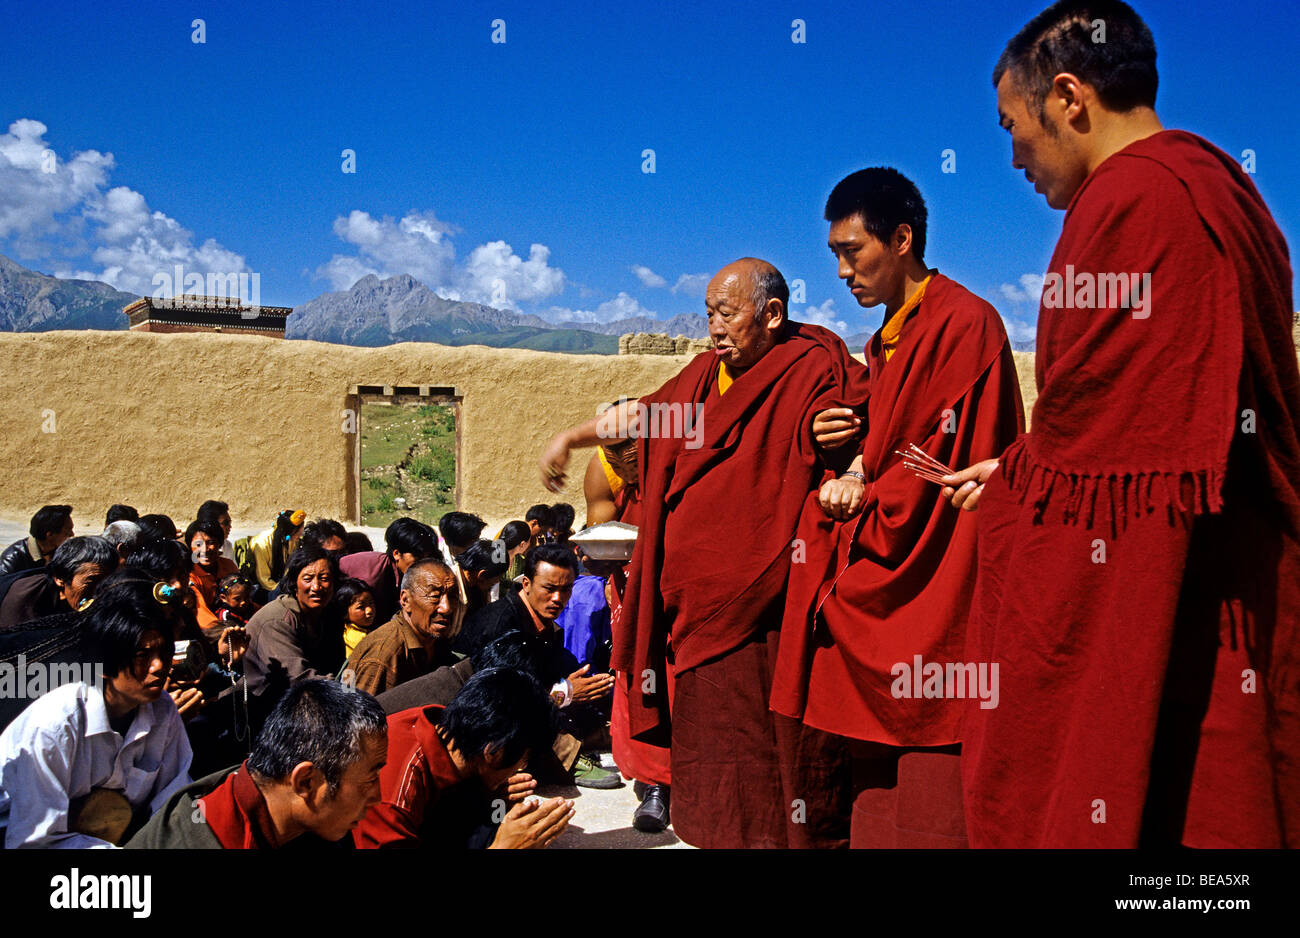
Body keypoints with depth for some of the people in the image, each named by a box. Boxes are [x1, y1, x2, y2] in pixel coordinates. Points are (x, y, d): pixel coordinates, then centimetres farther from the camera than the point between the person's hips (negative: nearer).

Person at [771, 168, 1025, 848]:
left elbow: (946, 458, -15)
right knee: (877, 779, 11)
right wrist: (856, 469, 1)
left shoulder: (964, 323, -12)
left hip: (933, 584, -9)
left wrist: (867, 503, -6)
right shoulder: (888, 338, 17)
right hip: (875, 572, 9)